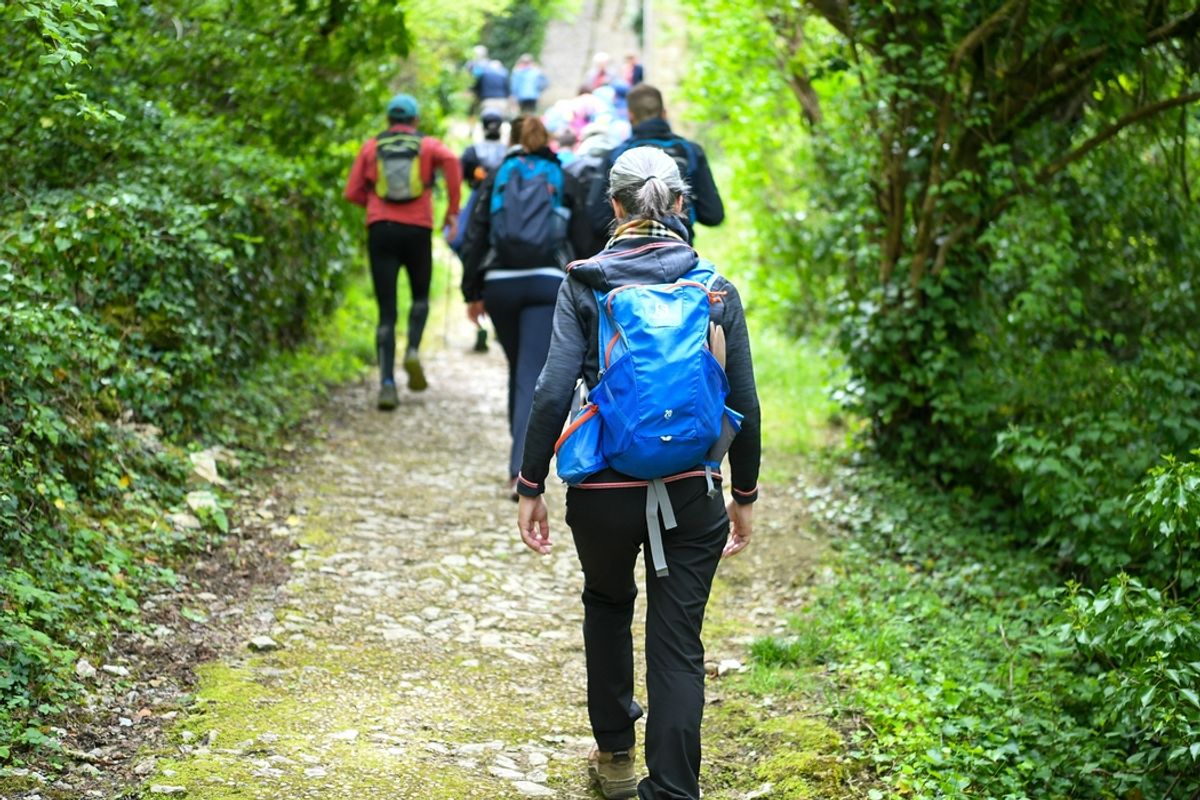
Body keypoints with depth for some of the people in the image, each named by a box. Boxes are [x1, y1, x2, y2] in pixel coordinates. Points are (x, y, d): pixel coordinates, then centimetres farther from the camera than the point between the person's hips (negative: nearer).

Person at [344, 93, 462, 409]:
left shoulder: (371, 146, 11)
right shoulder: (427, 145, 8)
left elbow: (352, 192, 5)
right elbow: (450, 160, -14)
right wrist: (453, 210, -10)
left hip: (380, 229, 1)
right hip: (418, 229, -1)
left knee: (386, 310, 2)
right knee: (420, 296, 22)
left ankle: (387, 383, -9)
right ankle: (413, 350, -3)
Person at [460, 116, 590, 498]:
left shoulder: (497, 177, 10)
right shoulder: (563, 180, 8)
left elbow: (475, 237, 5)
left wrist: (472, 293, 9)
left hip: (500, 284, 2)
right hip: (548, 284, -2)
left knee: (519, 369, 21)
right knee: (533, 377, -8)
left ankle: (523, 456, 33)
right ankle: (521, 469, -22)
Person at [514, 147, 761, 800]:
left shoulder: (584, 283, -4)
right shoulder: (716, 287, 0)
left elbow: (553, 391, -9)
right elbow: (744, 402, 2)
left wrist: (530, 486, -1)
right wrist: (745, 494, 13)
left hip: (603, 489, 0)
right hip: (690, 493, 0)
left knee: (607, 603, 27)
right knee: (678, 646, 6)